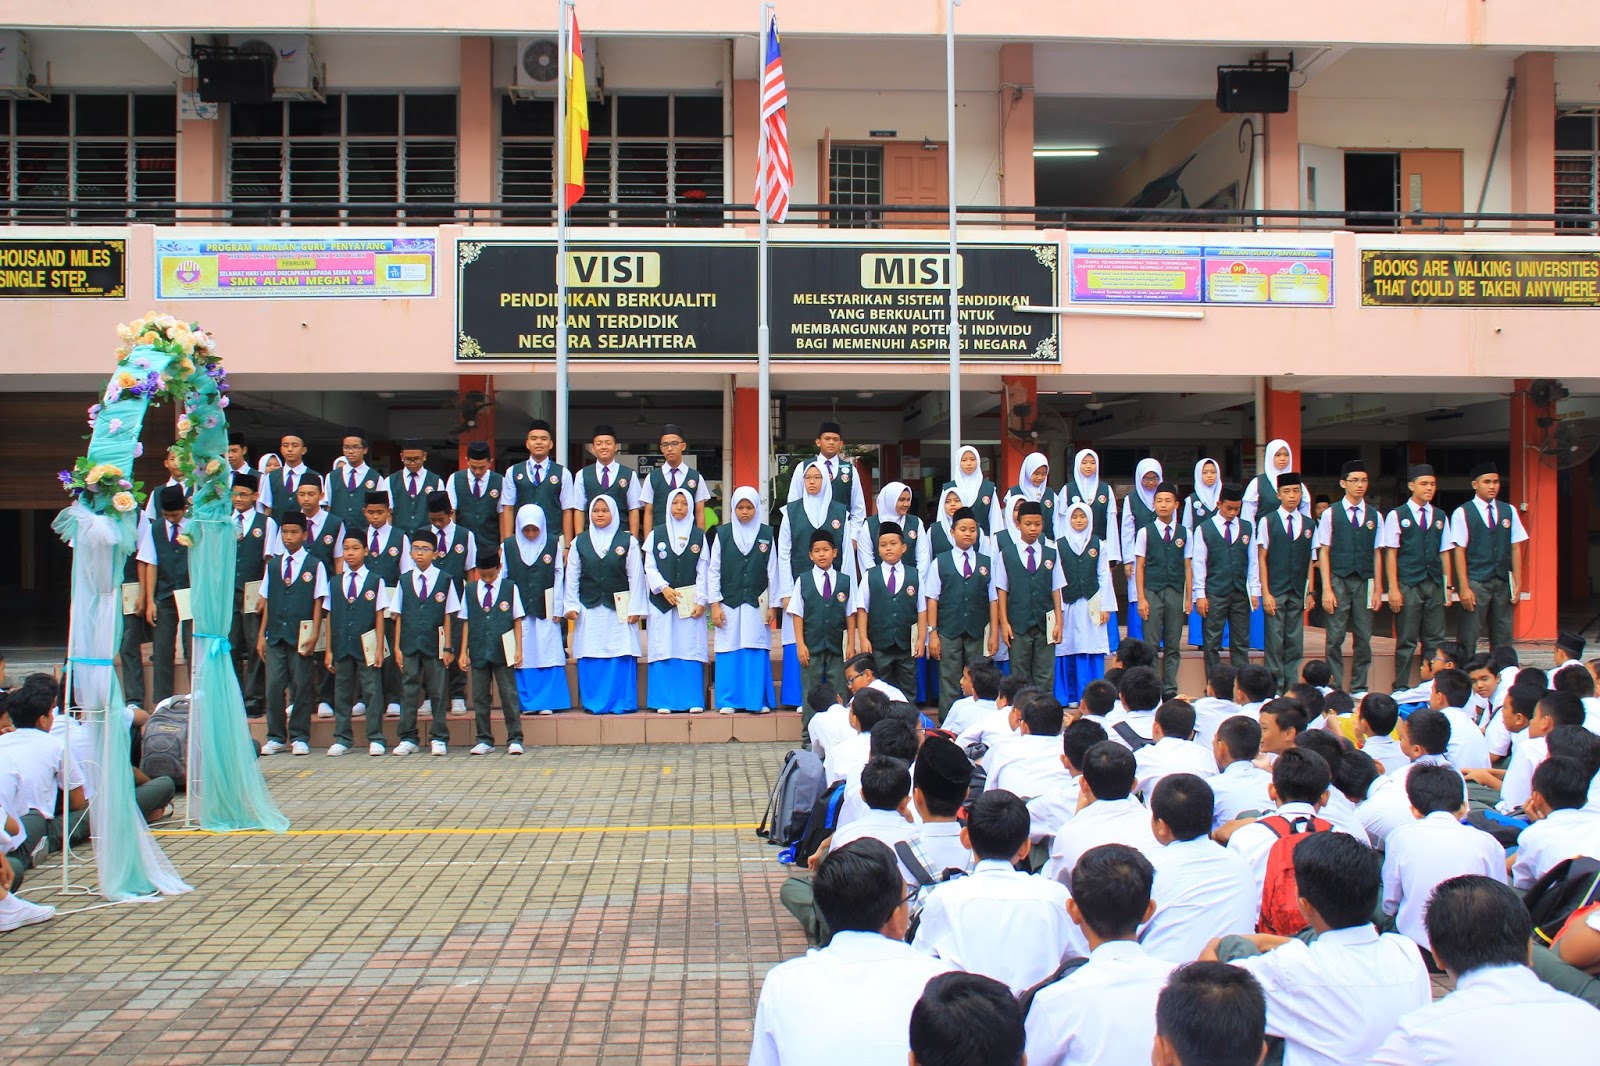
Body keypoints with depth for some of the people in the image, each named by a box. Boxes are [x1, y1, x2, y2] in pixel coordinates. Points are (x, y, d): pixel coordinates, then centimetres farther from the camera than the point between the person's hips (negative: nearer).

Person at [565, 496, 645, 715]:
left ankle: (621, 702, 1)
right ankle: (594, 703, 6)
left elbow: (635, 576, 2)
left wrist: (634, 609, -3)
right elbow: (572, 576, 10)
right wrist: (571, 606, 3)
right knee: (591, 659, -1)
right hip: (589, 610, 2)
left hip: (619, 610, -2)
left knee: (621, 656, -6)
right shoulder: (579, 542, 9)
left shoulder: (628, 541, 4)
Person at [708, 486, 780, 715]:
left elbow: (772, 571, 6)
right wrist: (714, 604, -2)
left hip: (757, 604, 0)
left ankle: (758, 700, 5)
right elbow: (713, 571, 4)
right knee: (729, 652, 0)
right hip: (728, 604, 0)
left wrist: (773, 605, 3)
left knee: (757, 652, -2)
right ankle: (728, 701, 6)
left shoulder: (766, 534, 5)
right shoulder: (723, 533, 4)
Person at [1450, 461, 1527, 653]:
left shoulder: (1509, 511, 9)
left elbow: (1515, 548, 9)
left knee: (1503, 640, 6)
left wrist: (1517, 583, 3)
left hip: (1503, 582, 4)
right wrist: (1464, 587, -11)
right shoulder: (1462, 513, -3)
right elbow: (1459, 551, -6)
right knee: (1467, 639, -5)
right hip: (1476, 583, -4)